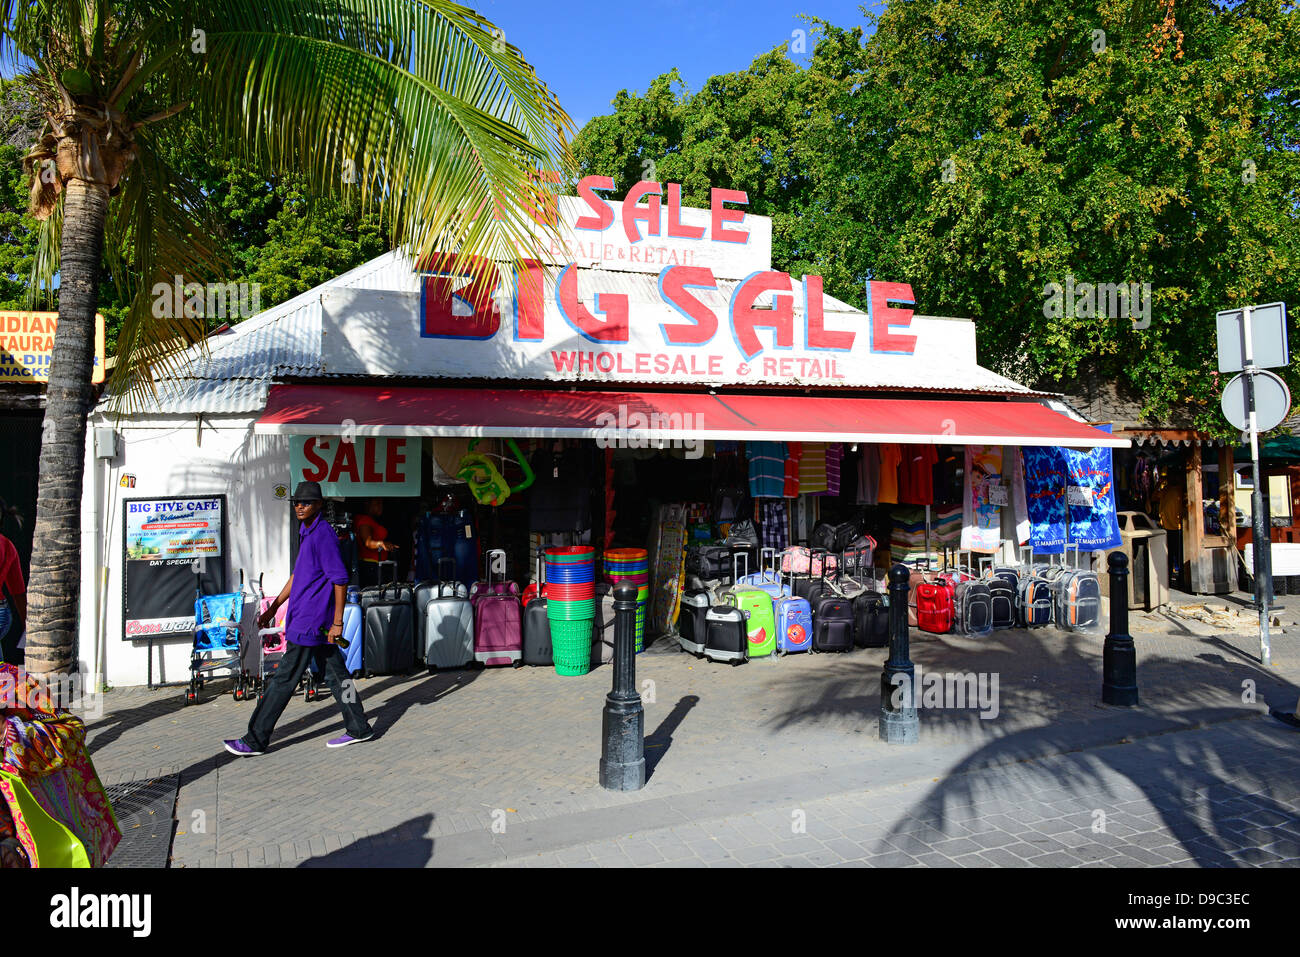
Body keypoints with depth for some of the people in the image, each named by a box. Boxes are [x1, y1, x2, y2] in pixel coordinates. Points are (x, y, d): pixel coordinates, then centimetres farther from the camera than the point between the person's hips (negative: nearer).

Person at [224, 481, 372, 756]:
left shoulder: (323, 535, -15)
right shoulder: (307, 533, 16)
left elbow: (340, 579, -18)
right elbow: (298, 575, 25)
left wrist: (337, 622, -18)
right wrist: (273, 608, 25)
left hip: (310, 622, -10)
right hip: (313, 621, 10)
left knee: (284, 679, -1)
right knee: (335, 674, 11)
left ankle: (255, 740, 9)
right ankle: (358, 729, 18)